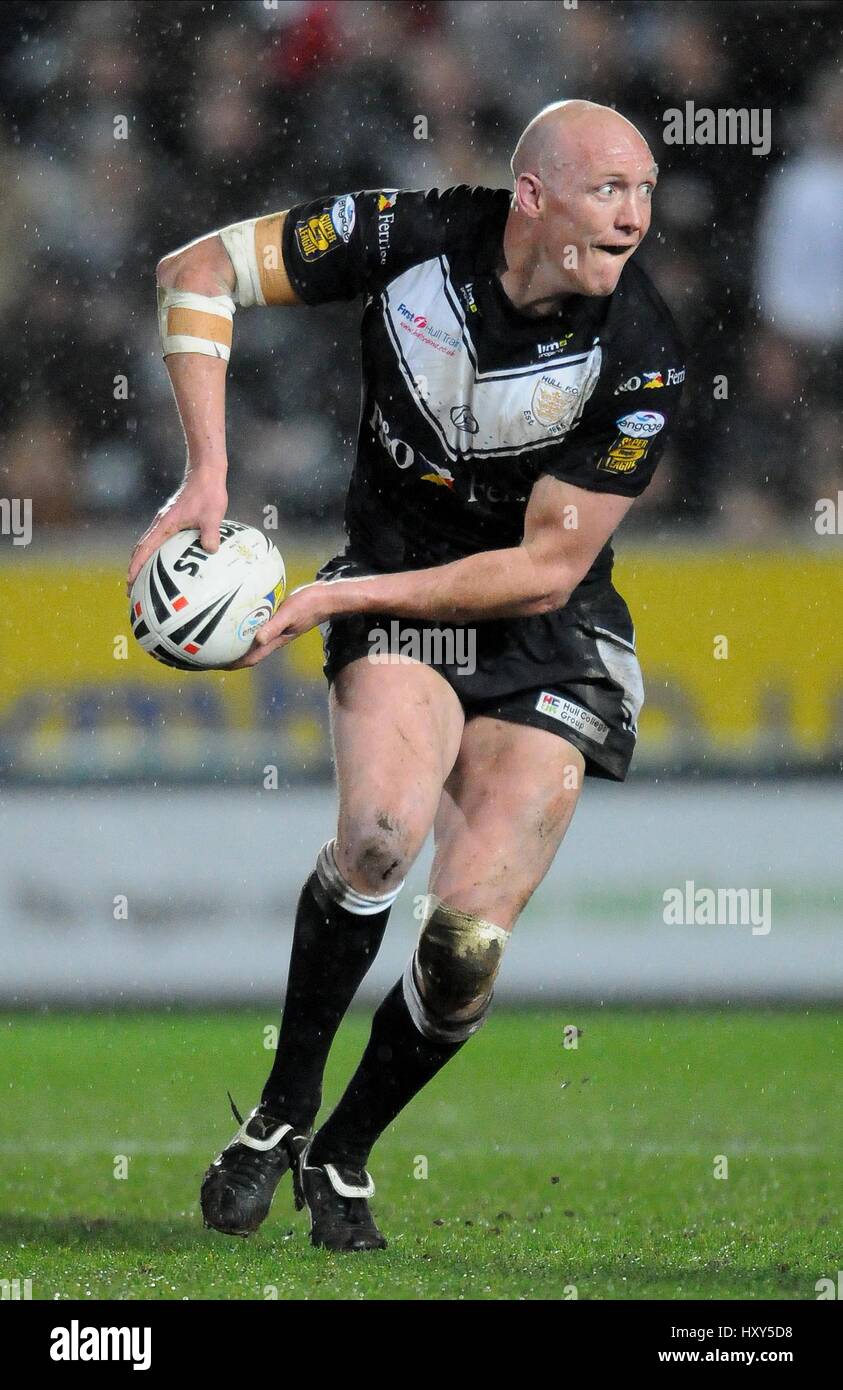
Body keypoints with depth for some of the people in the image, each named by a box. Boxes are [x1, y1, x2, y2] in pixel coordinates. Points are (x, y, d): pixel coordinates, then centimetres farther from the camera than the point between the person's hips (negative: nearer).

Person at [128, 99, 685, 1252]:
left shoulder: (640, 358, -18)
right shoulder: (413, 238, -15)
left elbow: (547, 570, -14)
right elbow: (197, 272, -6)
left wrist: (342, 596, -18)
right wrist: (208, 474, -15)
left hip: (547, 639, 0)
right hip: (395, 604, 0)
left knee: (467, 951, -13)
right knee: (384, 826, -31)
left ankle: (343, 1156, 17)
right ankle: (279, 1114, -9)